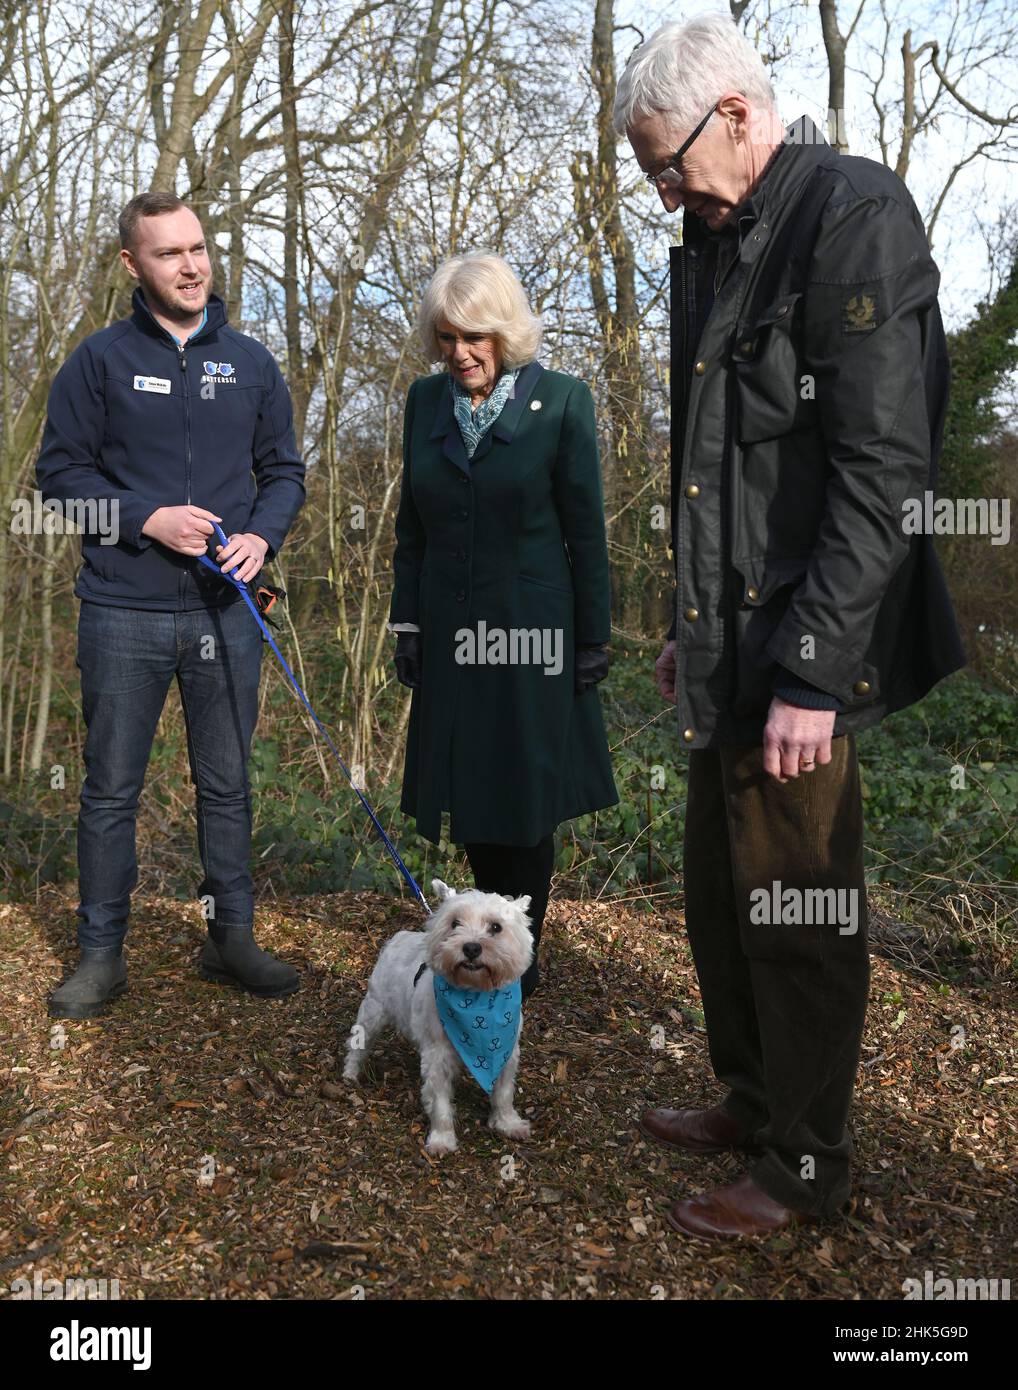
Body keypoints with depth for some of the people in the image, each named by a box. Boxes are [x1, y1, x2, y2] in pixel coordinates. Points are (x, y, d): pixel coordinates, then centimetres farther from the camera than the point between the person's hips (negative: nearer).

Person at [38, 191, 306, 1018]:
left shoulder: (251, 362, 10)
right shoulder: (100, 359, 2)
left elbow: (285, 470, 12)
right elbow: (59, 472, 1)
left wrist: (263, 535, -8)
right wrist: (146, 518, -14)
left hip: (227, 610, 2)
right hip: (124, 615, -2)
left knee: (228, 786, 11)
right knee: (112, 790, 6)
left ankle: (233, 936, 25)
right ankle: (102, 955, 20)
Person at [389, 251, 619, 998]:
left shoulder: (562, 401, -8)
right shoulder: (425, 400, 5)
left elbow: (586, 530, -7)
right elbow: (412, 524, 10)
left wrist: (593, 639, -7)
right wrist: (407, 624, 6)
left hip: (531, 633, -4)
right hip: (452, 634, 4)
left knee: (524, 802, 5)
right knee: (471, 797, 13)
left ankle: (519, 964, 22)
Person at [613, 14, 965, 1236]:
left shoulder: (855, 215, -11)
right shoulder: (714, 244, 16)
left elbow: (884, 472, -19)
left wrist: (811, 673, -21)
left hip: (800, 654, -9)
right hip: (727, 650, 9)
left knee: (797, 913, 4)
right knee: (720, 893, 18)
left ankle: (806, 1168, 25)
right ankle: (749, 1102, 39)